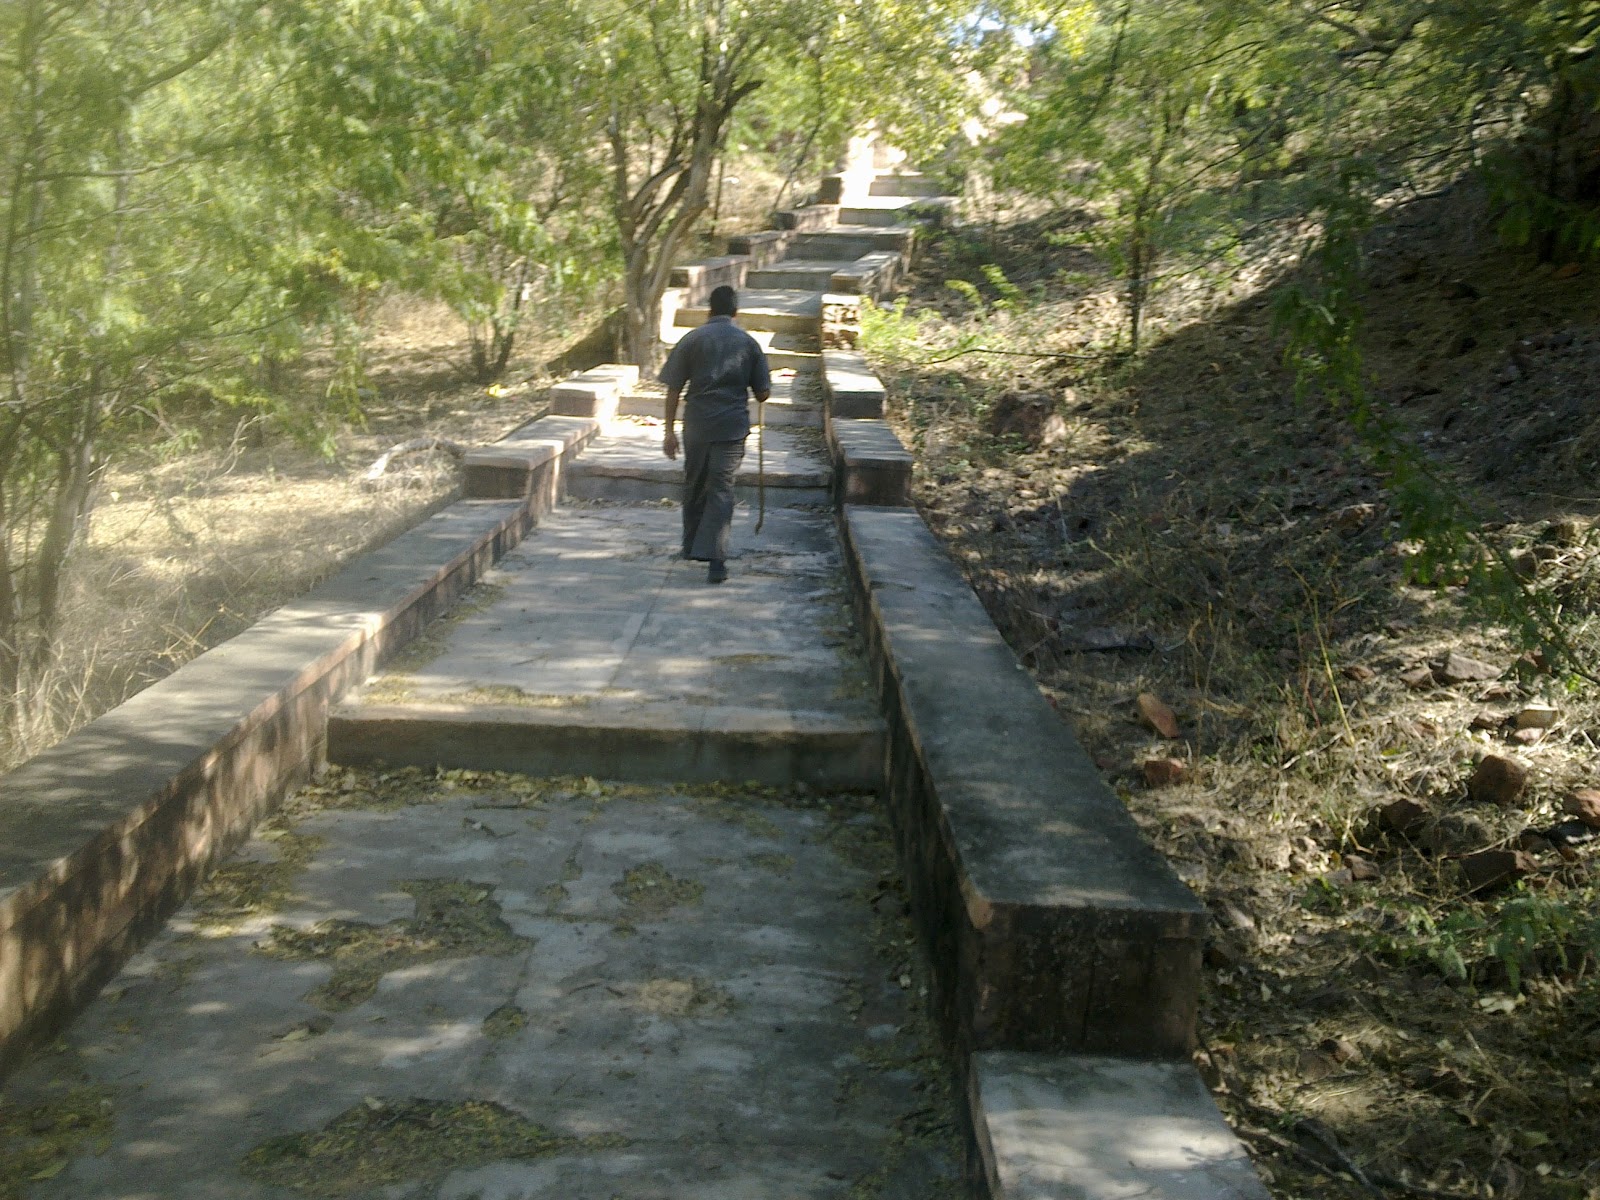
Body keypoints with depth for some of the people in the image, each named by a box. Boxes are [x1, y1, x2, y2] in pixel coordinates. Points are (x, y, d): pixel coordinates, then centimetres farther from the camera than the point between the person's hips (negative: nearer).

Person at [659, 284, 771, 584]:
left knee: (694, 485, 18)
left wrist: (670, 430, 5)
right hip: (733, 426, 0)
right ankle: (715, 559, -16)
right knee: (721, 488, -3)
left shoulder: (692, 339, 2)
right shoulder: (748, 343, 5)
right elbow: (763, 393, 5)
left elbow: (673, 388, 0)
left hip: (697, 424, 1)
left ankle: (692, 546, 32)